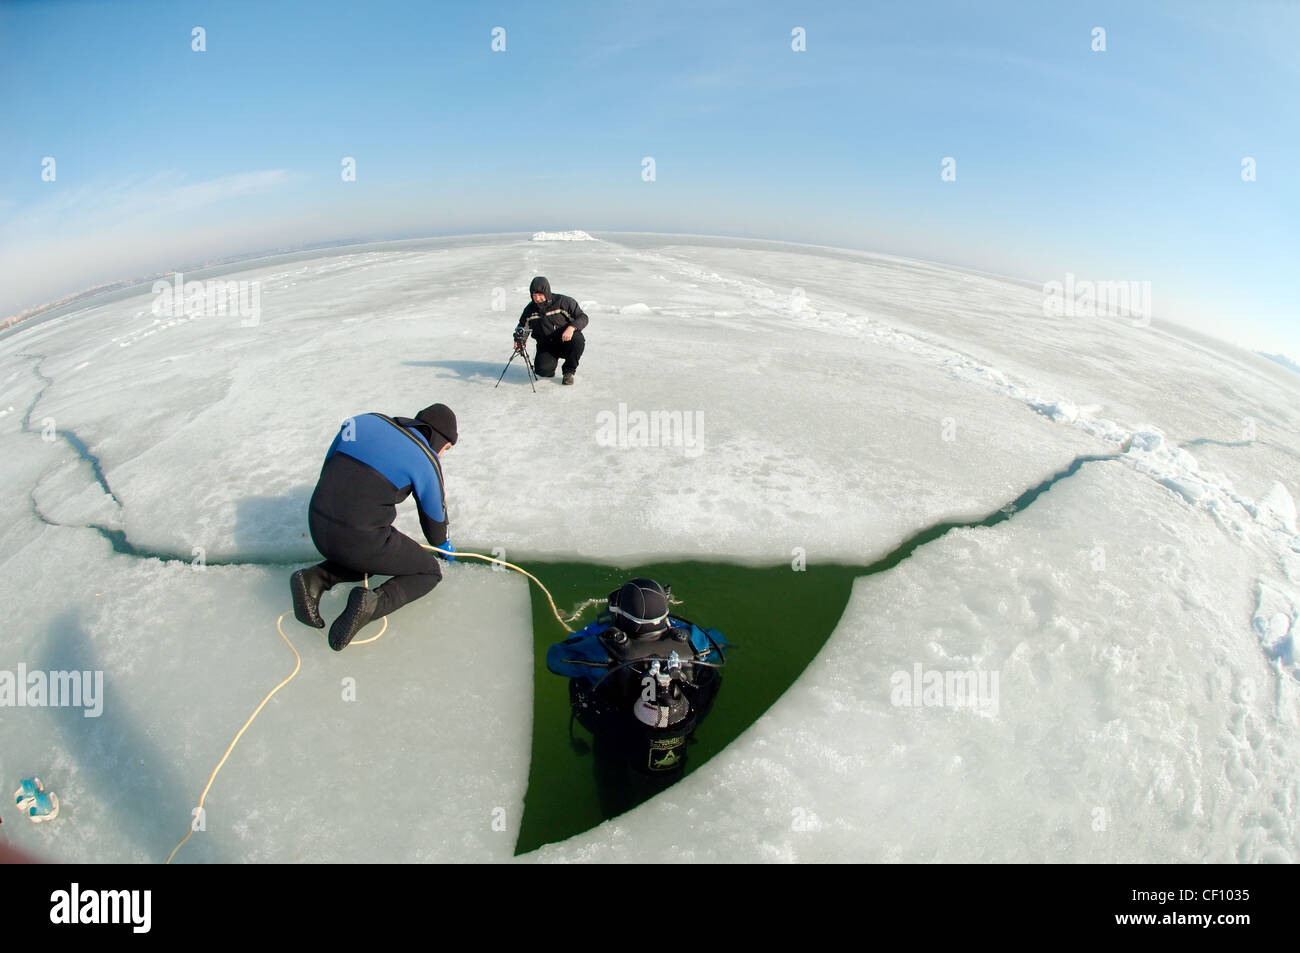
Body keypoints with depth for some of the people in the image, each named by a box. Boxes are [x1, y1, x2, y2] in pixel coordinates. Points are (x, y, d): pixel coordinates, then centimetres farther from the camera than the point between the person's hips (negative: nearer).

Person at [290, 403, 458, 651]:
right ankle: (373, 603, -12)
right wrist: (443, 545, 33)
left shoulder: (366, 421, 9)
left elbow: (328, 468, 16)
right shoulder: (426, 461, -4)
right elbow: (435, 516, 11)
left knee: (369, 557, 36)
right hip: (362, 539, -6)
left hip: (318, 528, 6)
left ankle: (315, 579, 10)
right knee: (429, 572, 15)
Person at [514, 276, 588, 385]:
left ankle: (568, 371, -10)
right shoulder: (530, 309, 0)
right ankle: (552, 360, 15)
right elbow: (522, 326, 15)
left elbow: (583, 317, -11)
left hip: (566, 340, -1)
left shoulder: (563, 301, -11)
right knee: (542, 370, -26)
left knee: (578, 340, -35)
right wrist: (520, 340, -8)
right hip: (546, 346, 1)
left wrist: (572, 327, -31)